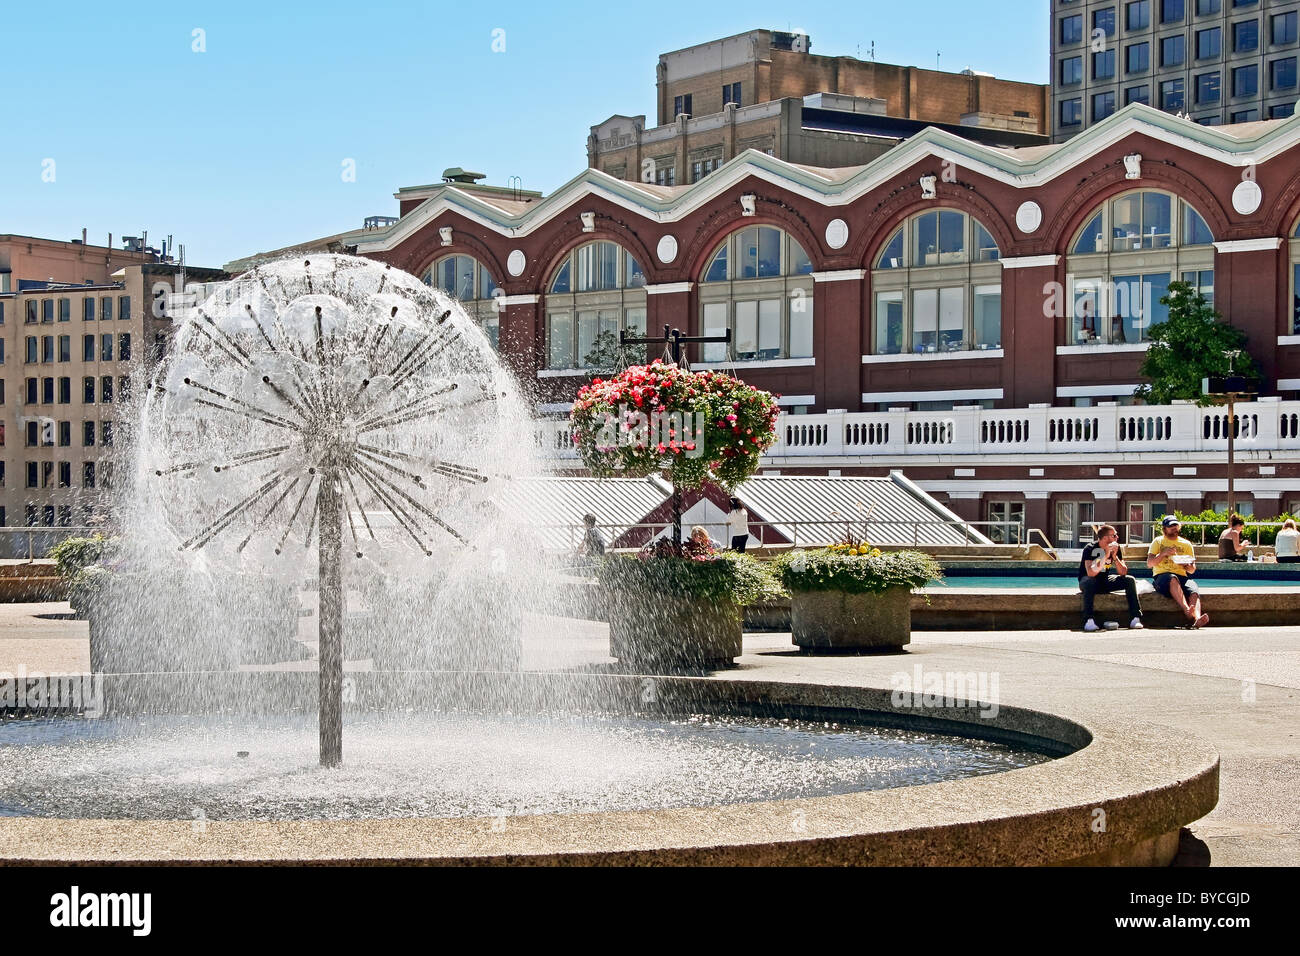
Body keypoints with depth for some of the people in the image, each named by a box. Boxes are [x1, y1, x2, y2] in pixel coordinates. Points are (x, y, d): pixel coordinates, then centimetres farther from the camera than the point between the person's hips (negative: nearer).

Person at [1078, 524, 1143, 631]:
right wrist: (1105, 556, -37)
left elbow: (1123, 573, -9)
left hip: (1105, 581, 5)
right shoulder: (1090, 549, -21)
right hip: (1087, 580, -5)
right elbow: (1091, 573, -35)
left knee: (1130, 580, -13)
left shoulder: (1115, 548, -4)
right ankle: (1088, 621, -40)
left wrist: (1115, 557, -23)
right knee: (1089, 582, -40)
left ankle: (1135, 618, -17)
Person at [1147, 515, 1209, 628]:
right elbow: (1149, 564, 5)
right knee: (1173, 579, -40)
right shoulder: (1158, 542, 16)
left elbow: (1192, 570, 19)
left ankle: (1197, 619, -58)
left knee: (1194, 591, -32)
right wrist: (1163, 554, -10)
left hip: (1182, 576, 2)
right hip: (1162, 576, -2)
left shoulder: (1186, 544, 22)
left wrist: (1187, 566, -5)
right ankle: (1187, 611, -57)